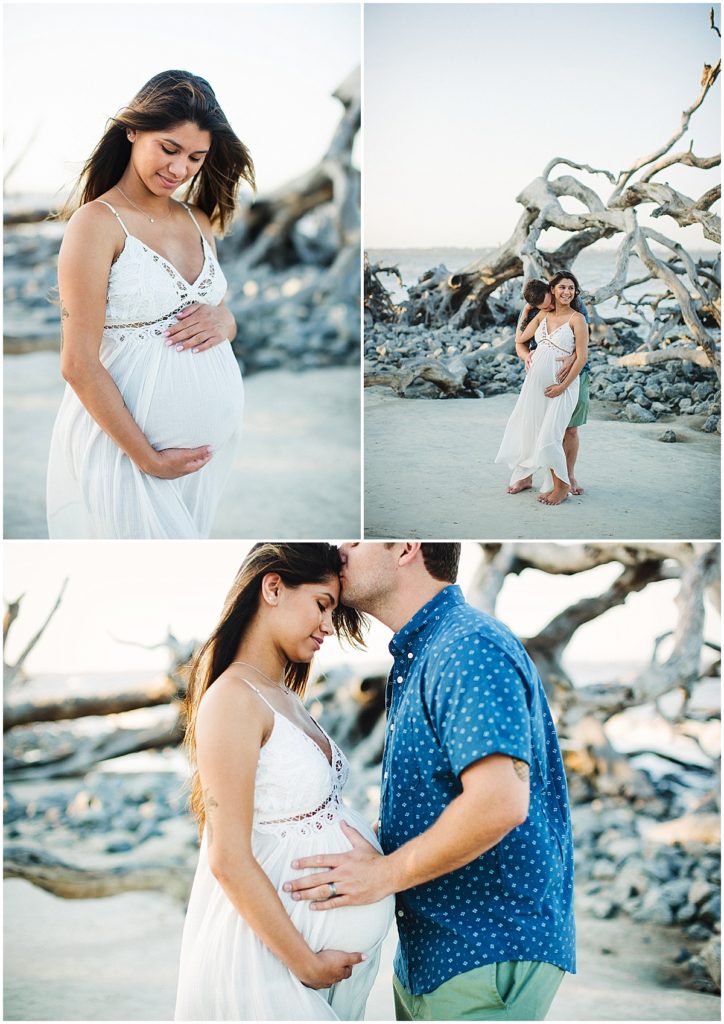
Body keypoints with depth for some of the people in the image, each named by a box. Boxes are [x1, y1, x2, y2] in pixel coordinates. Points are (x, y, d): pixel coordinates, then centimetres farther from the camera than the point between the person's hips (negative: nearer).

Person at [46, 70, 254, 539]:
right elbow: (78, 363, -15)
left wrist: (222, 319, -5)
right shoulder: (97, 223, -11)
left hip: (214, 441, 7)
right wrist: (147, 459, -15)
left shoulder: (197, 220, 10)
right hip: (127, 442, -6)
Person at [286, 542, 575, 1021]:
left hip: (489, 957, -10)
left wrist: (384, 874, -20)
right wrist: (370, 842, 7)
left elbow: (499, 803, -30)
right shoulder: (416, 657, 15)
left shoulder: (471, 646, -19)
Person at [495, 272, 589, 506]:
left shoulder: (577, 319, -8)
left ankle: (561, 487, 4)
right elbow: (521, 339, 16)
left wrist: (562, 386, -14)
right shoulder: (543, 315, 9)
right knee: (526, 429, 10)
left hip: (561, 384, -6)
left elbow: (582, 356, -12)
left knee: (549, 437, -10)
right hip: (535, 381, 6)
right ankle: (524, 477, 26)